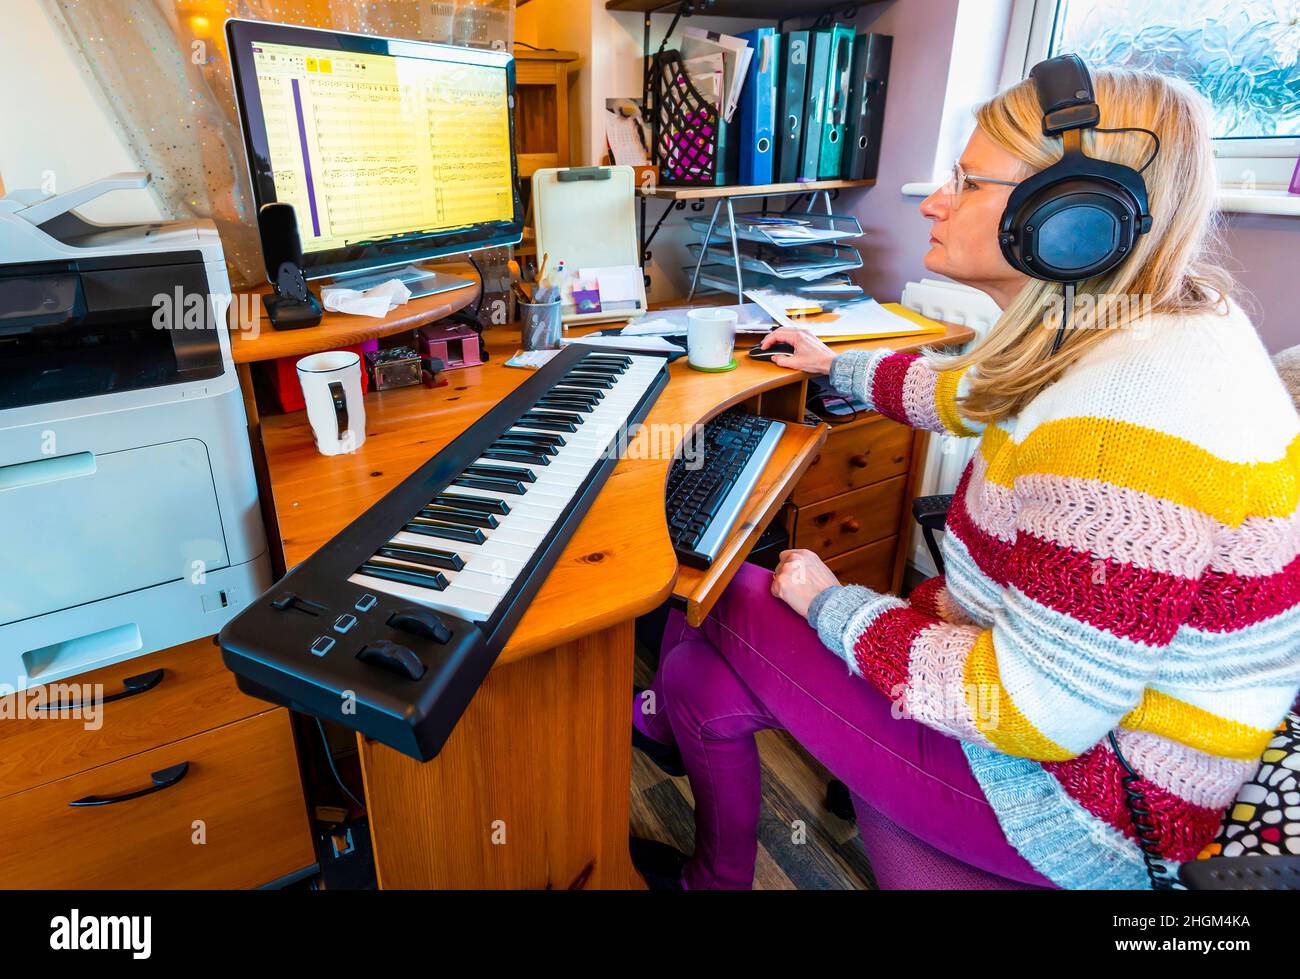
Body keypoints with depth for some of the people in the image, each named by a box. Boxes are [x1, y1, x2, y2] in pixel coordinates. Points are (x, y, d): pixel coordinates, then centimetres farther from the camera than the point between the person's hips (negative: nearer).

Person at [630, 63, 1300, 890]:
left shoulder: (1129, 408, -31)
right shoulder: (1121, 337, 0)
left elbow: (1031, 713, -30)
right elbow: (971, 392, 21)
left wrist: (833, 606, -17)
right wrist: (837, 368, 32)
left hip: (1081, 797, -8)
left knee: (727, 609, -3)